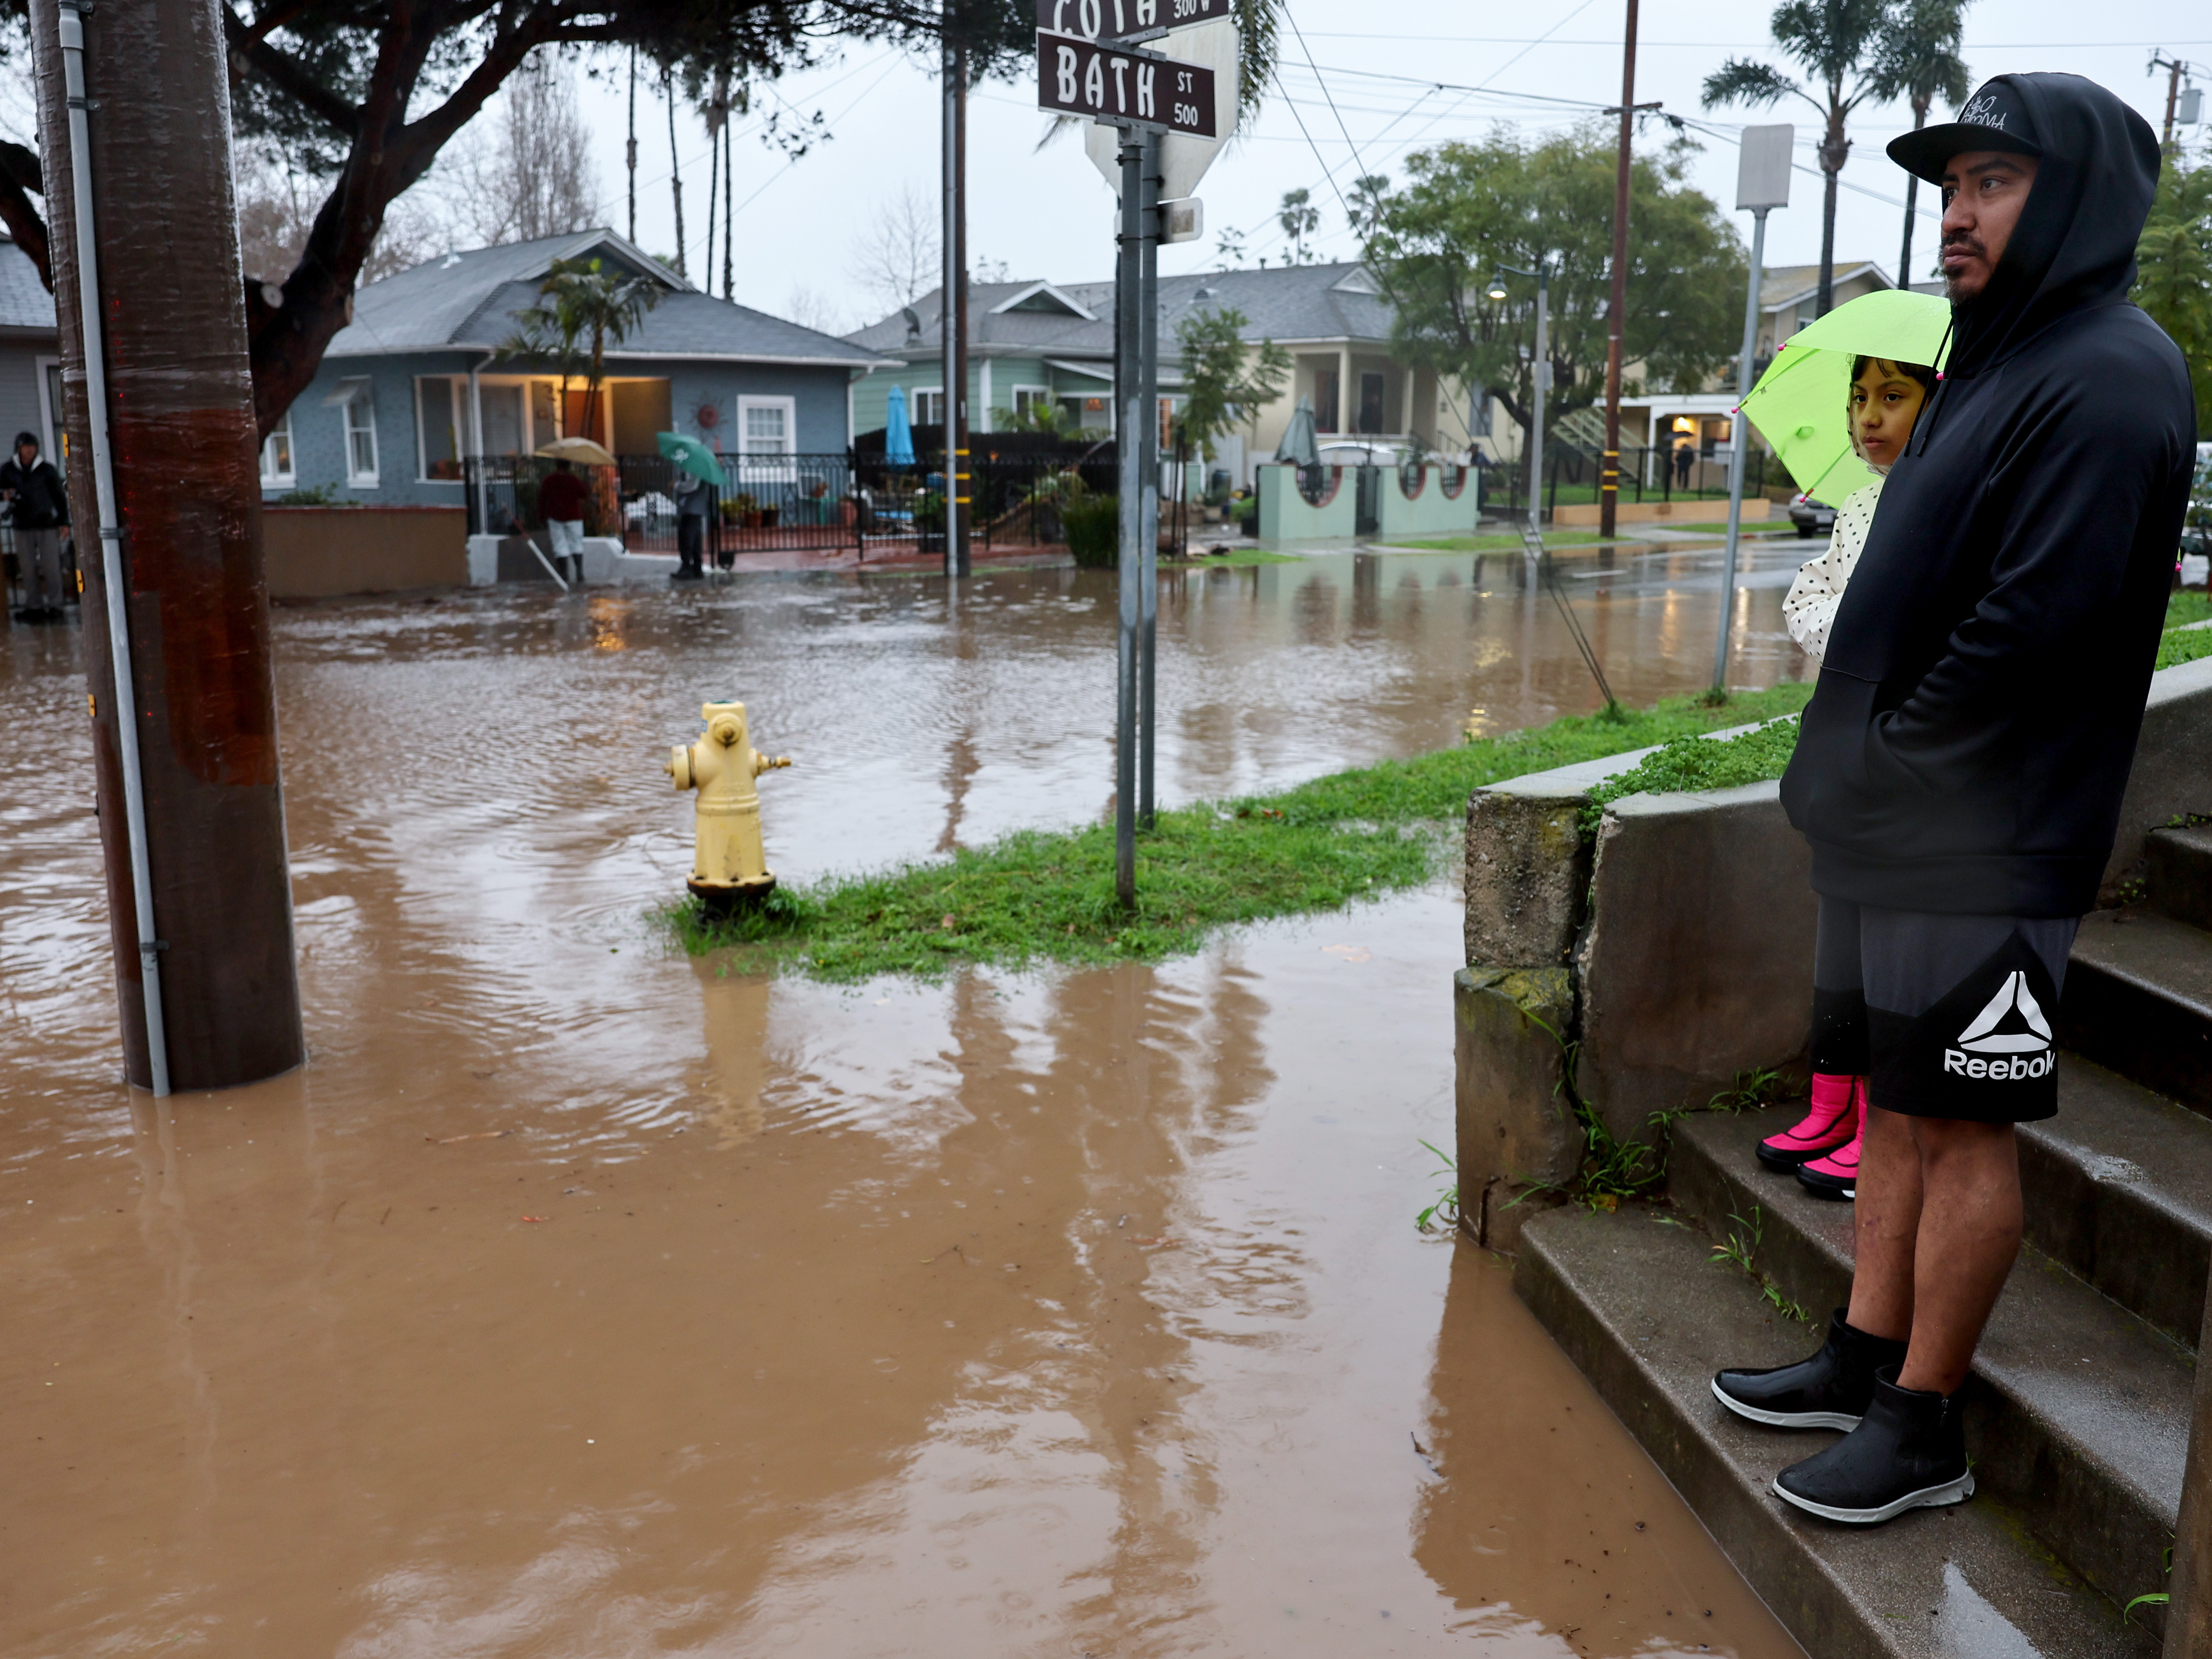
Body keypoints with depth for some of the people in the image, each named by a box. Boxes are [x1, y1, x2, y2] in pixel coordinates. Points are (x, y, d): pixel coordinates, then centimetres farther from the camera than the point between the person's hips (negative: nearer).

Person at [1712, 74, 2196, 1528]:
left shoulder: (2108, 379, -14)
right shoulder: (2001, 360, 17)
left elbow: (2034, 621, -23)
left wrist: (1887, 757, -14)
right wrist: (1854, 763, 10)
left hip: (1983, 846, -9)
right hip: (1897, 824, 9)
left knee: (1961, 1129, 2)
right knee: (1900, 1101, 16)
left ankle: (1924, 1427, 15)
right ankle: (1866, 1359, 29)